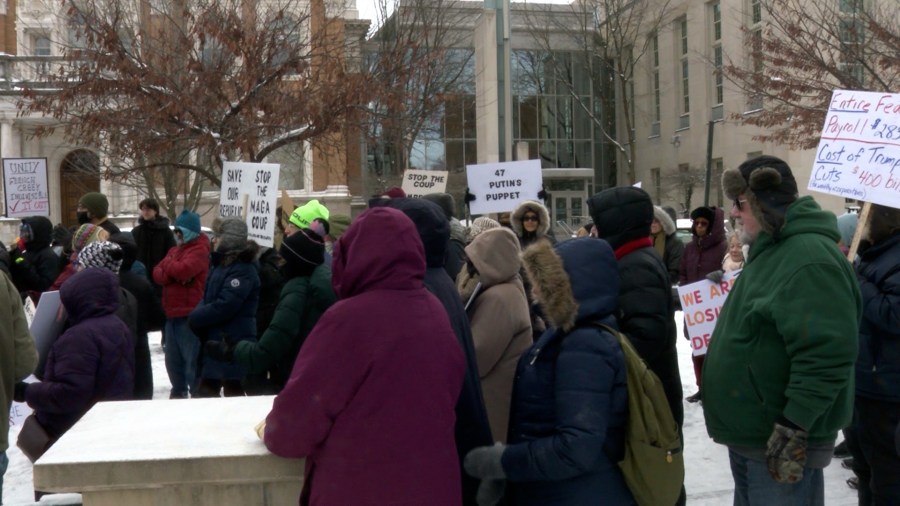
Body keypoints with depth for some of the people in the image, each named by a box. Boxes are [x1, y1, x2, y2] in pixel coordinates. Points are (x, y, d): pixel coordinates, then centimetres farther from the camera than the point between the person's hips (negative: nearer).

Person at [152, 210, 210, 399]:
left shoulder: (199, 250, -9)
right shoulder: (174, 250, 18)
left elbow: (182, 269, -24)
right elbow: (157, 274, 8)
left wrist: (167, 264, -4)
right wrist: (173, 274, -13)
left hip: (189, 315, -9)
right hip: (172, 314, 9)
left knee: (192, 359, -7)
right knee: (173, 359, 18)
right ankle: (178, 392, 32)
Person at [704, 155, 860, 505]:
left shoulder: (810, 257, -21)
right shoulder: (771, 251, 13)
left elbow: (826, 353, -29)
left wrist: (794, 427, -28)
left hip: (781, 441, -10)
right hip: (750, 433, 10)